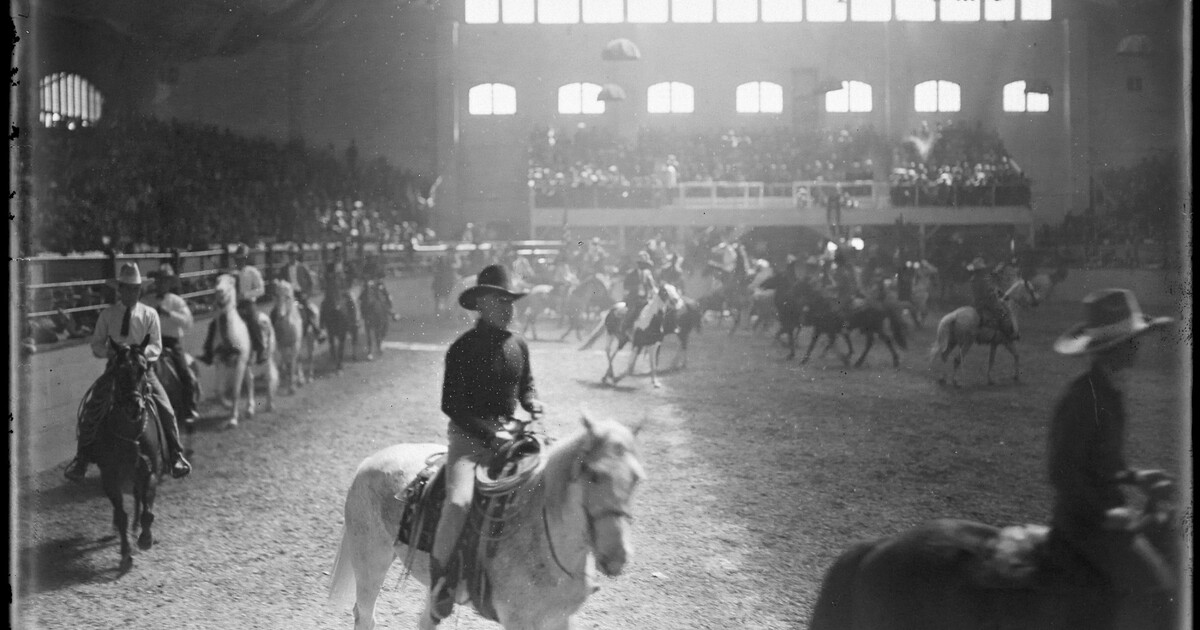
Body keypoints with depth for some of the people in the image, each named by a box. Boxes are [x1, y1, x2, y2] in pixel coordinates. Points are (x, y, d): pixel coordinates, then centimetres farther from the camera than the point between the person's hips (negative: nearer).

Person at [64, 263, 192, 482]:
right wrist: (109, 351, -17)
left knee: (166, 411, -16)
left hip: (143, 369, -1)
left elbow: (157, 347, -1)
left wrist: (140, 351, -21)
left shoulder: (149, 314, 2)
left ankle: (176, 456, -1)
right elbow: (96, 345, 5)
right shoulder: (107, 315, 2)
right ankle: (81, 460, 0)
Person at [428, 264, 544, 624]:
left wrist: (532, 404, 0)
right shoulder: (463, 348, -9)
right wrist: (489, 434, -17)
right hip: (469, 436, -6)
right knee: (459, 500, -29)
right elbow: (451, 405, -9)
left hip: (508, 432, 6)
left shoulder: (518, 345, 7)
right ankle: (439, 584, -14)